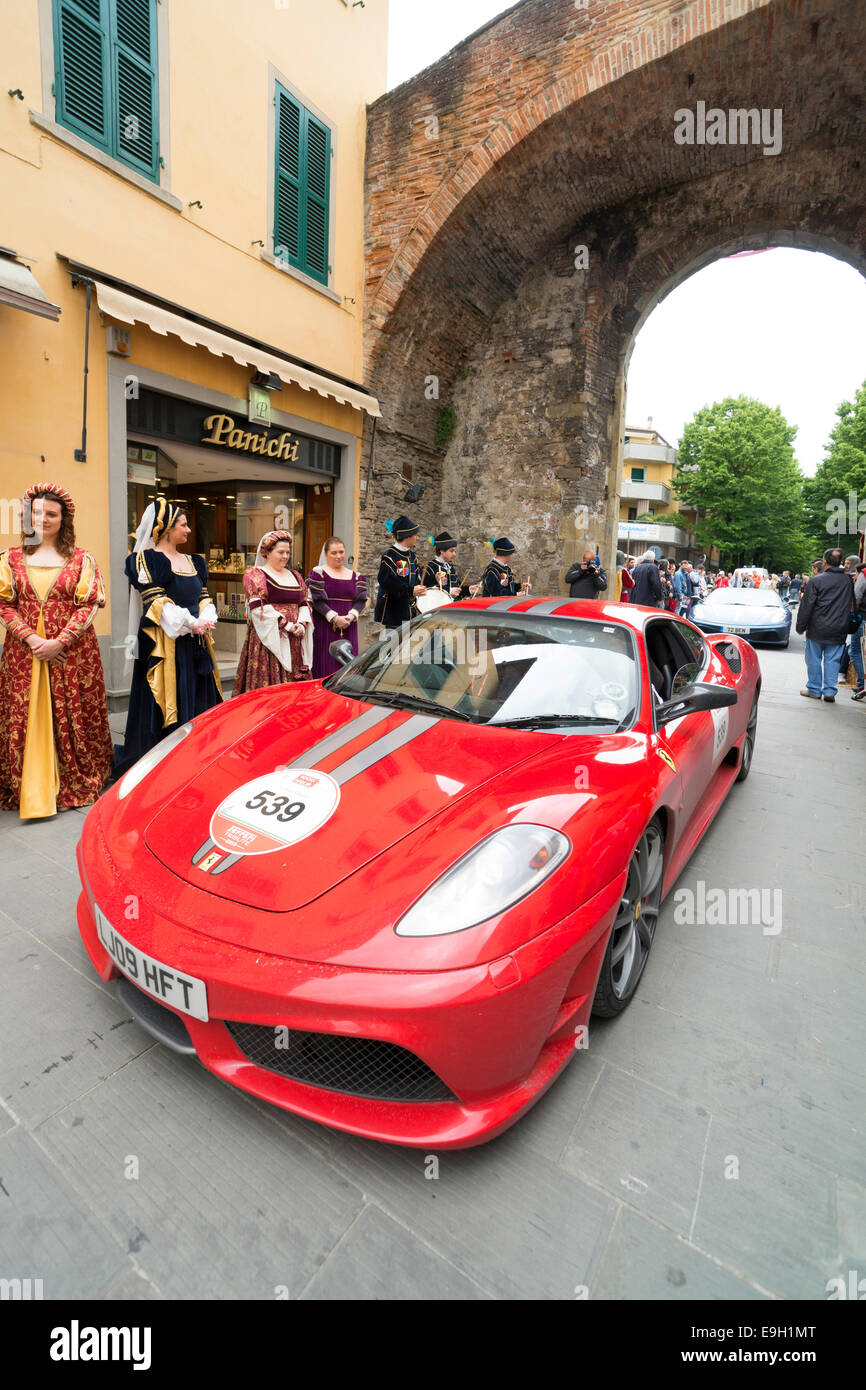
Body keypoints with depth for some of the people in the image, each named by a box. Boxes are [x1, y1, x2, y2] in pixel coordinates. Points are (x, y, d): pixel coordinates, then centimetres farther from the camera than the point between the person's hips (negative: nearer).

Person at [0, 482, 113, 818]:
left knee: (73, 719, 2)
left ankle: (77, 785, 16)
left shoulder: (81, 559, 4)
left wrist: (59, 641, -13)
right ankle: (30, 792, 13)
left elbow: (89, 604, -4)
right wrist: (30, 638, -11)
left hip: (72, 651, -2)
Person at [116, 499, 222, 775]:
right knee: (163, 705, -4)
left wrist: (205, 621, -8)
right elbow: (155, 601, -12)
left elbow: (205, 597, 13)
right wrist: (190, 623, -17)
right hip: (164, 643, -7)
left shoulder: (193, 562, 17)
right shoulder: (148, 559, -4)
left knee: (198, 705, 9)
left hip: (196, 643, 7)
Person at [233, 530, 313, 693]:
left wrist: (301, 624, -5)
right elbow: (258, 607, -11)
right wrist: (286, 625, -16)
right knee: (270, 683, -8)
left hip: (294, 641, 6)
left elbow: (305, 603, 15)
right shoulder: (254, 575, -1)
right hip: (268, 640, -6)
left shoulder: (295, 576, 19)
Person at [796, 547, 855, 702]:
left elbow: (806, 606, -9)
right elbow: (852, 605, 14)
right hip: (838, 631, 3)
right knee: (833, 660, 8)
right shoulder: (848, 581, 3)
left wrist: (801, 626, -1)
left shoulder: (816, 581, -10)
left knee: (814, 659, 7)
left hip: (817, 630, -3)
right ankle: (829, 691, 9)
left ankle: (814, 690, 14)